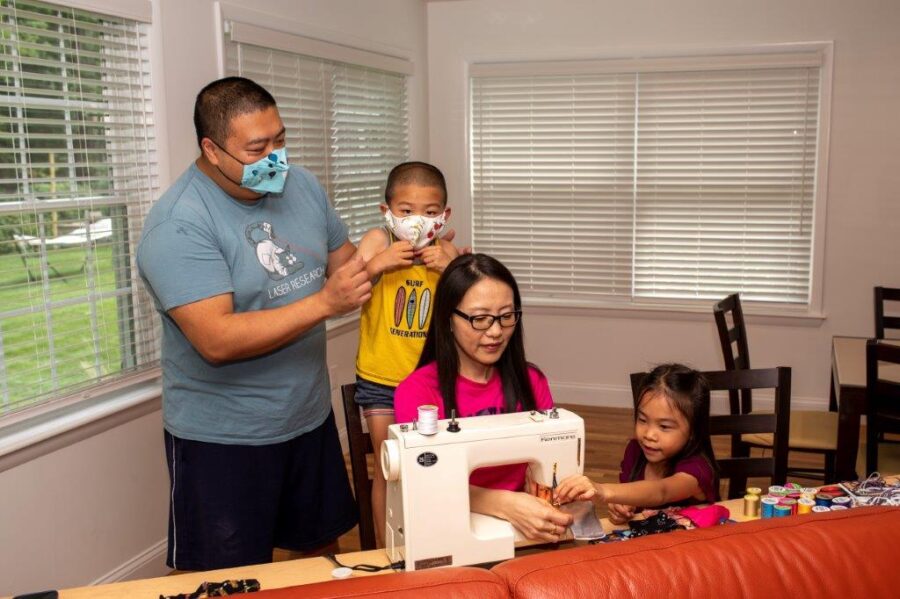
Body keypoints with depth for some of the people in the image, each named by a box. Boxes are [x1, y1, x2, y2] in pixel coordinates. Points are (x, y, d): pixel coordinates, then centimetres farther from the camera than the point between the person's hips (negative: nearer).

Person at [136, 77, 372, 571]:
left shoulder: (301, 185, 1)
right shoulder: (177, 225, -21)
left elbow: (343, 261, 13)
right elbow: (217, 341, -29)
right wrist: (324, 303, -32)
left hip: (310, 417, 6)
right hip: (223, 438, -6)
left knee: (322, 549, 22)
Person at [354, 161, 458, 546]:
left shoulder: (447, 253, -4)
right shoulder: (377, 242, -9)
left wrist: (454, 270, -21)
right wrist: (375, 265, -27)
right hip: (381, 380, -2)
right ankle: (385, 551, 22)